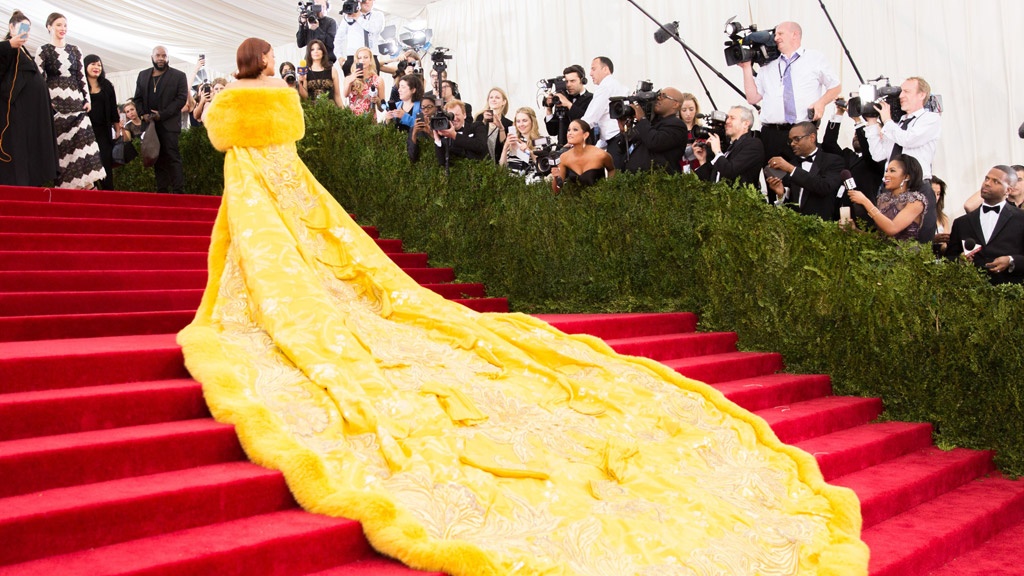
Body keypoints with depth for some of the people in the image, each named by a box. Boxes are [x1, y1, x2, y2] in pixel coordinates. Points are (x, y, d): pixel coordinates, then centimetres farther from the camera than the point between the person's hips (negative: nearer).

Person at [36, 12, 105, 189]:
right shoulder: (43, 51, 2)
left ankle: (87, 183, -9)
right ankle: (66, 185, 3)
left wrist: (87, 99, 4)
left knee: (84, 140, -9)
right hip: (55, 103, -3)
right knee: (61, 144, -2)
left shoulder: (74, 50, 13)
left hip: (76, 101, 3)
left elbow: (82, 77, 12)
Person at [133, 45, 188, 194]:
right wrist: (143, 114, -3)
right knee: (157, 159, 5)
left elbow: (182, 98, -5)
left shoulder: (178, 76, 3)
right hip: (150, 124, 4)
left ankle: (178, 191, -9)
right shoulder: (143, 75, 16)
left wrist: (162, 115, -11)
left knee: (172, 158, -9)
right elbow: (138, 98, 16)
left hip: (169, 124, -4)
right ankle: (161, 191, 8)